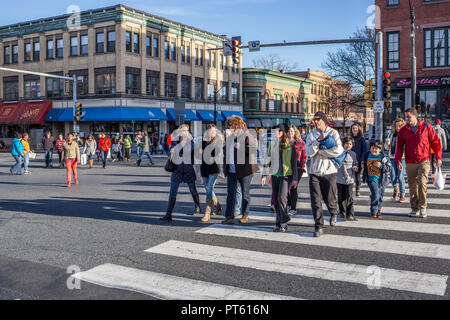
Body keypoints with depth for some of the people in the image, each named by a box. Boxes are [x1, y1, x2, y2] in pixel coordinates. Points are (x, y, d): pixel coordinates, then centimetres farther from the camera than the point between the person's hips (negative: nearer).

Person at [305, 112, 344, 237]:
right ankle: (319, 227, 7)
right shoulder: (311, 135, 6)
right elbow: (309, 152, -8)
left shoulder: (333, 133, -2)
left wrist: (319, 151, -11)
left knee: (329, 200, 8)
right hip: (314, 172, 2)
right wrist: (318, 140, -18)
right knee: (315, 201, -3)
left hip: (329, 172, -2)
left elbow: (338, 150, -18)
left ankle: (334, 214, 41)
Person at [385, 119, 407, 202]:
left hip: (402, 158, -4)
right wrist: (387, 143, -4)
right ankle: (396, 188, 33)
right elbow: (387, 148, 16)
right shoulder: (392, 135, 11)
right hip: (392, 158, 4)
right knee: (393, 177, 1)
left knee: (400, 177, -6)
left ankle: (403, 195, 8)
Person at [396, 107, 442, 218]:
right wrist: (398, 161, -1)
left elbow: (435, 142, 6)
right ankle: (414, 209, 17)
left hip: (424, 161, -2)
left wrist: (438, 157, 4)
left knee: (422, 183, -14)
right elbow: (399, 146, 8)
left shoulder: (426, 127, 1)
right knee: (412, 186, 6)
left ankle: (422, 208, -1)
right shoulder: (403, 130, 6)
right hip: (410, 163, 3)